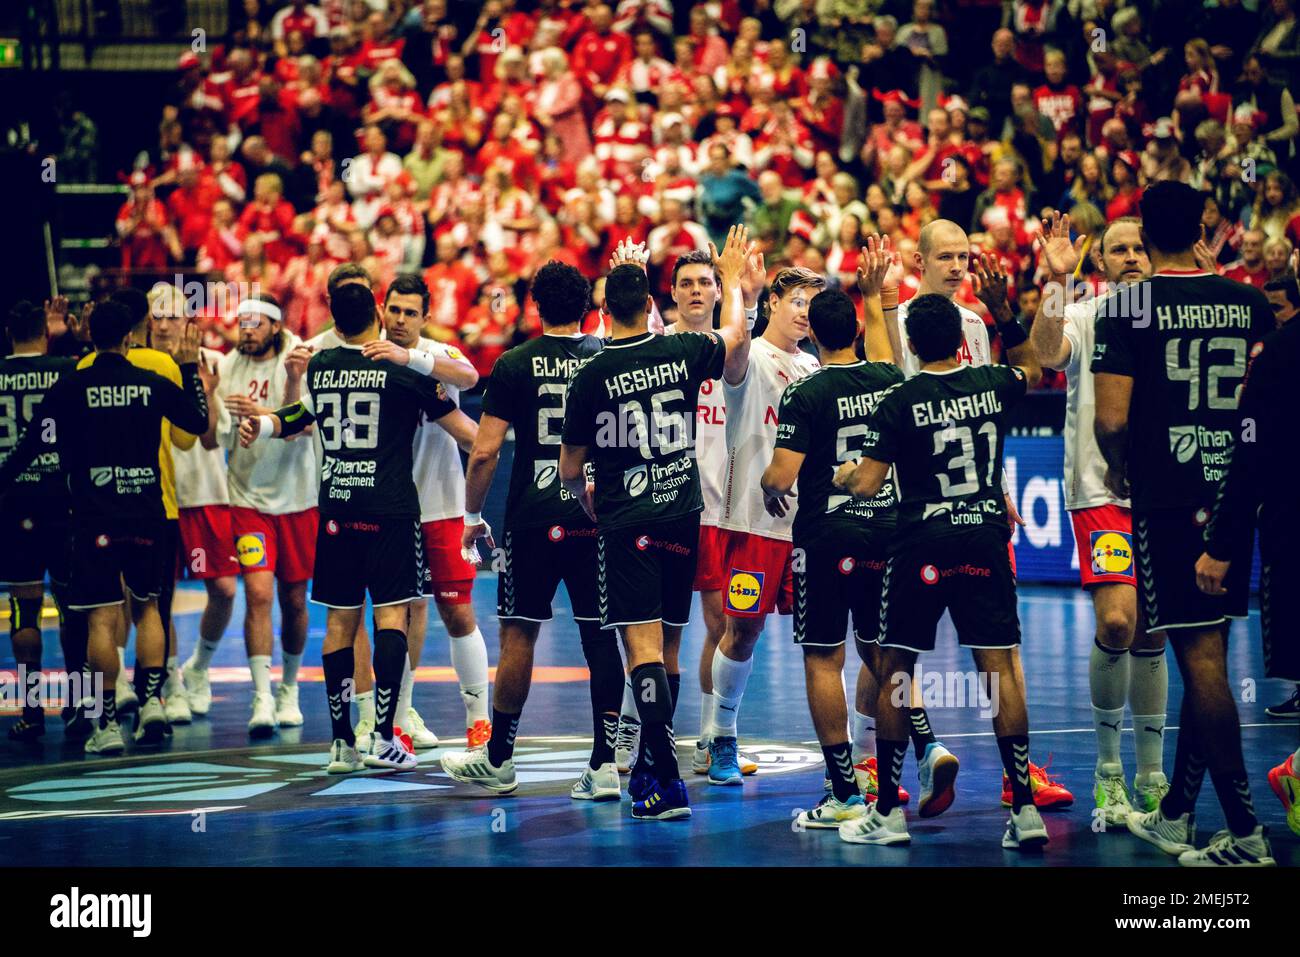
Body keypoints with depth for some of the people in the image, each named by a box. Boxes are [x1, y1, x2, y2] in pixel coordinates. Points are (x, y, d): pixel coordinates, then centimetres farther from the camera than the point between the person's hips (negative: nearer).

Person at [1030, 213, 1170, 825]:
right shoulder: (1084, 316, 0)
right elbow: (1047, 352, -21)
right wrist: (1057, 279, -30)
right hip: (1101, 491, -4)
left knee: (1151, 636, 7)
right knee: (1116, 621, -18)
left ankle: (1151, 776, 16)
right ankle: (1108, 770, -5)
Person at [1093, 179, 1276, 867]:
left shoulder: (1129, 308, -6)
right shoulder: (1248, 303, 7)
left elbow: (1111, 420, -10)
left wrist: (1120, 472, 7)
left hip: (1167, 495, -5)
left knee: (1202, 657, -6)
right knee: (1206, 655, 13)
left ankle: (1245, 834, -9)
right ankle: (1174, 815, 23)